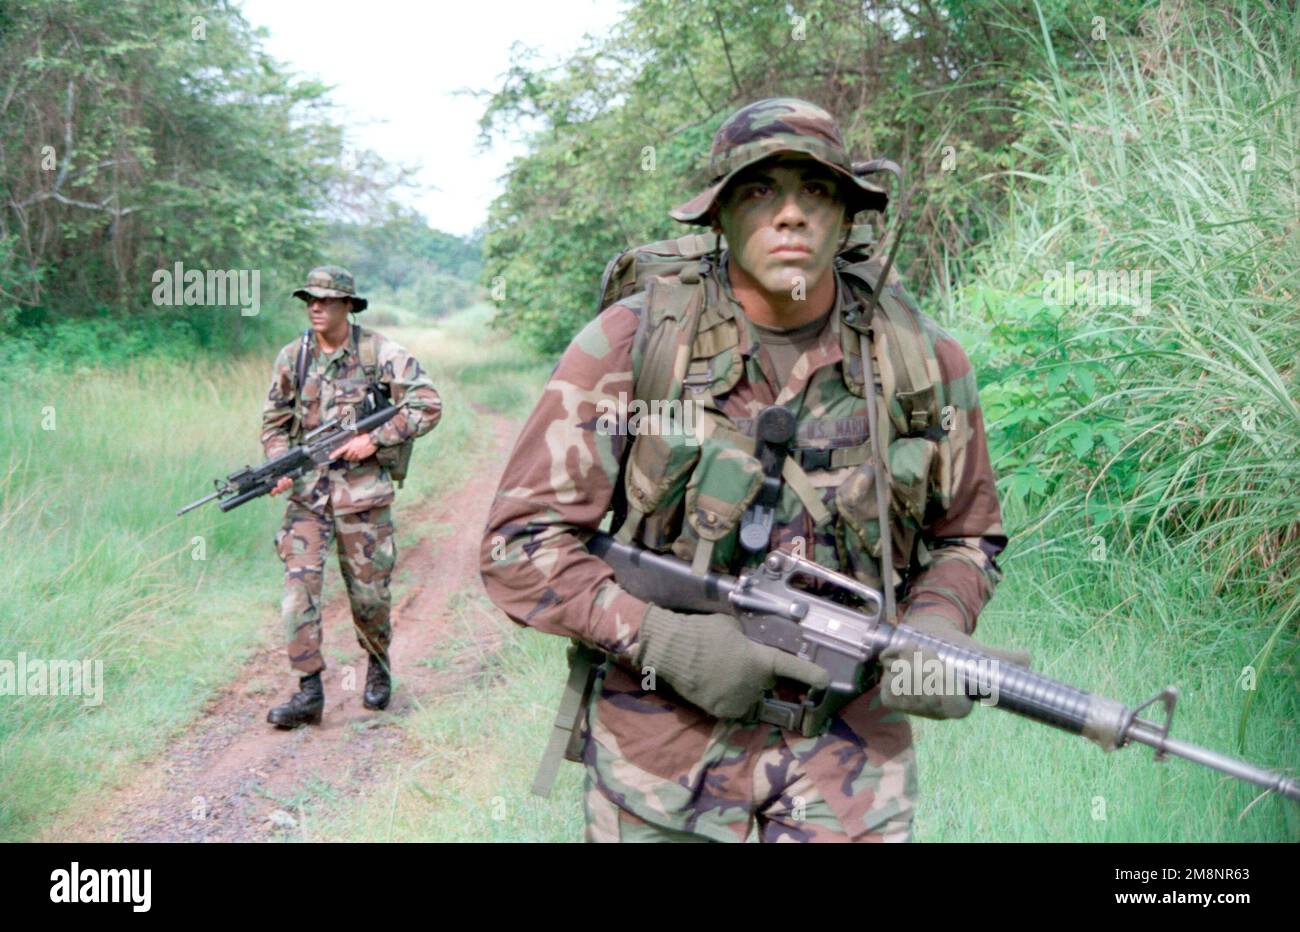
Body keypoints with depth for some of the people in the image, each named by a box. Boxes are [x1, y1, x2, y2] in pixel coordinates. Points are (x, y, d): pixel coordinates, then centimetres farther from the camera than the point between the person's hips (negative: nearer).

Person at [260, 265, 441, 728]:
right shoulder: (292, 357, 5)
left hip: (363, 490, -2)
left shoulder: (380, 352, -5)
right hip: (307, 492, 2)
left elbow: (427, 405, -8)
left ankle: (379, 667, 33)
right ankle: (309, 690, -5)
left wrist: (374, 440, -15)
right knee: (299, 582, -10)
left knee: (369, 591, 6)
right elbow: (275, 423, 12)